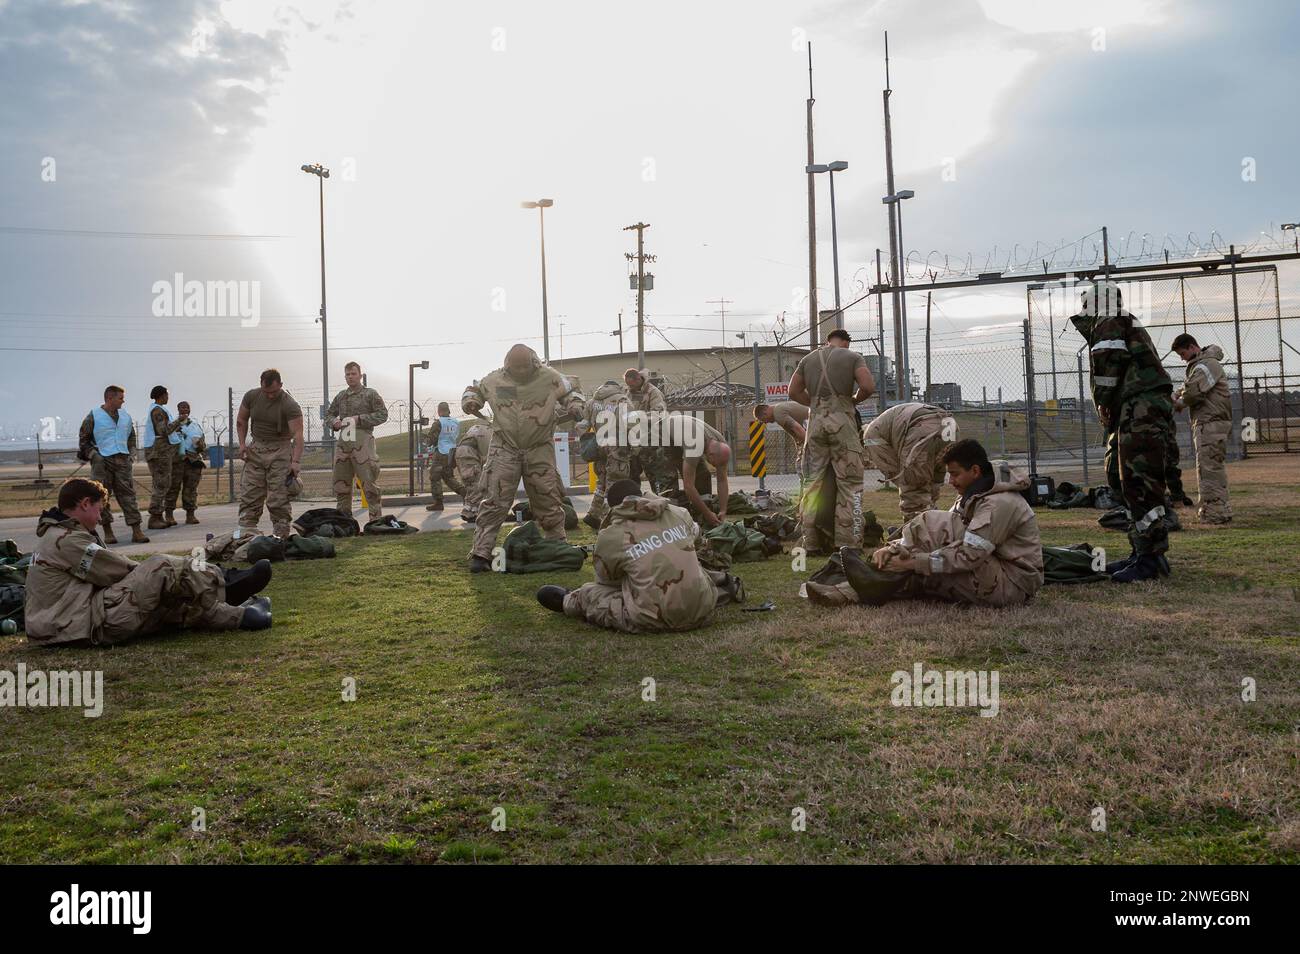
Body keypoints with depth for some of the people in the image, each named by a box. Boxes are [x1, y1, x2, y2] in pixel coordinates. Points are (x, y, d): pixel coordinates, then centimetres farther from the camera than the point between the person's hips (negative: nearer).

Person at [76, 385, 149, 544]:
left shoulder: (125, 417, 15)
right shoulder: (94, 416, 0)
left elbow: (132, 438, 25)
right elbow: (83, 440, 3)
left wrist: (132, 456, 12)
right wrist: (93, 455, -9)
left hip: (122, 461, 4)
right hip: (102, 461, -3)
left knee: (128, 495, -2)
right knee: (103, 497, 0)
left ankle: (136, 531, -5)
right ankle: (108, 532, 9)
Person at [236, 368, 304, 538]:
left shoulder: (290, 405, -17)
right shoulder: (252, 396, -1)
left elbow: (297, 434, -23)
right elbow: (241, 420, 14)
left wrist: (296, 461, -32)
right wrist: (242, 443, 1)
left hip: (280, 450, -4)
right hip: (255, 448, 5)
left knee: (279, 497, -7)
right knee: (248, 493, 0)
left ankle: (281, 536, -1)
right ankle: (246, 534, 3)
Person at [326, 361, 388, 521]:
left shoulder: (370, 394, 3)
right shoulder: (340, 396, 18)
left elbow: (383, 414, -4)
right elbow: (329, 414, 27)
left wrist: (359, 419, -12)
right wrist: (334, 422, 4)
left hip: (362, 443, -5)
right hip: (342, 444, 5)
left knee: (370, 483, -6)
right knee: (340, 483, 9)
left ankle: (376, 519, 0)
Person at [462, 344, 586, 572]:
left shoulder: (550, 378, -2)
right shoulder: (495, 380, 0)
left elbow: (572, 394, 11)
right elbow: (475, 389, 19)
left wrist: (576, 407, -11)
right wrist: (469, 401, -3)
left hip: (540, 451, 1)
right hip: (504, 449, -1)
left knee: (548, 501, 9)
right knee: (494, 502, -8)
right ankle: (480, 553, -5)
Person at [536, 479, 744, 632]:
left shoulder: (609, 537, -4)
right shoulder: (679, 514, 3)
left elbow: (607, 580, 12)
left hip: (653, 621, -3)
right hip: (700, 613, 3)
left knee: (590, 593, 17)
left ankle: (567, 602, 43)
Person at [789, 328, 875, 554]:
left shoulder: (808, 359, 17)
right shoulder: (853, 357, 5)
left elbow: (794, 391, 16)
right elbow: (868, 387, -7)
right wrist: (854, 400, 11)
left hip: (816, 421, 4)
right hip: (842, 420, -4)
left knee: (814, 483, 9)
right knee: (849, 484, 1)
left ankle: (812, 543, 10)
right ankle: (846, 542, -3)